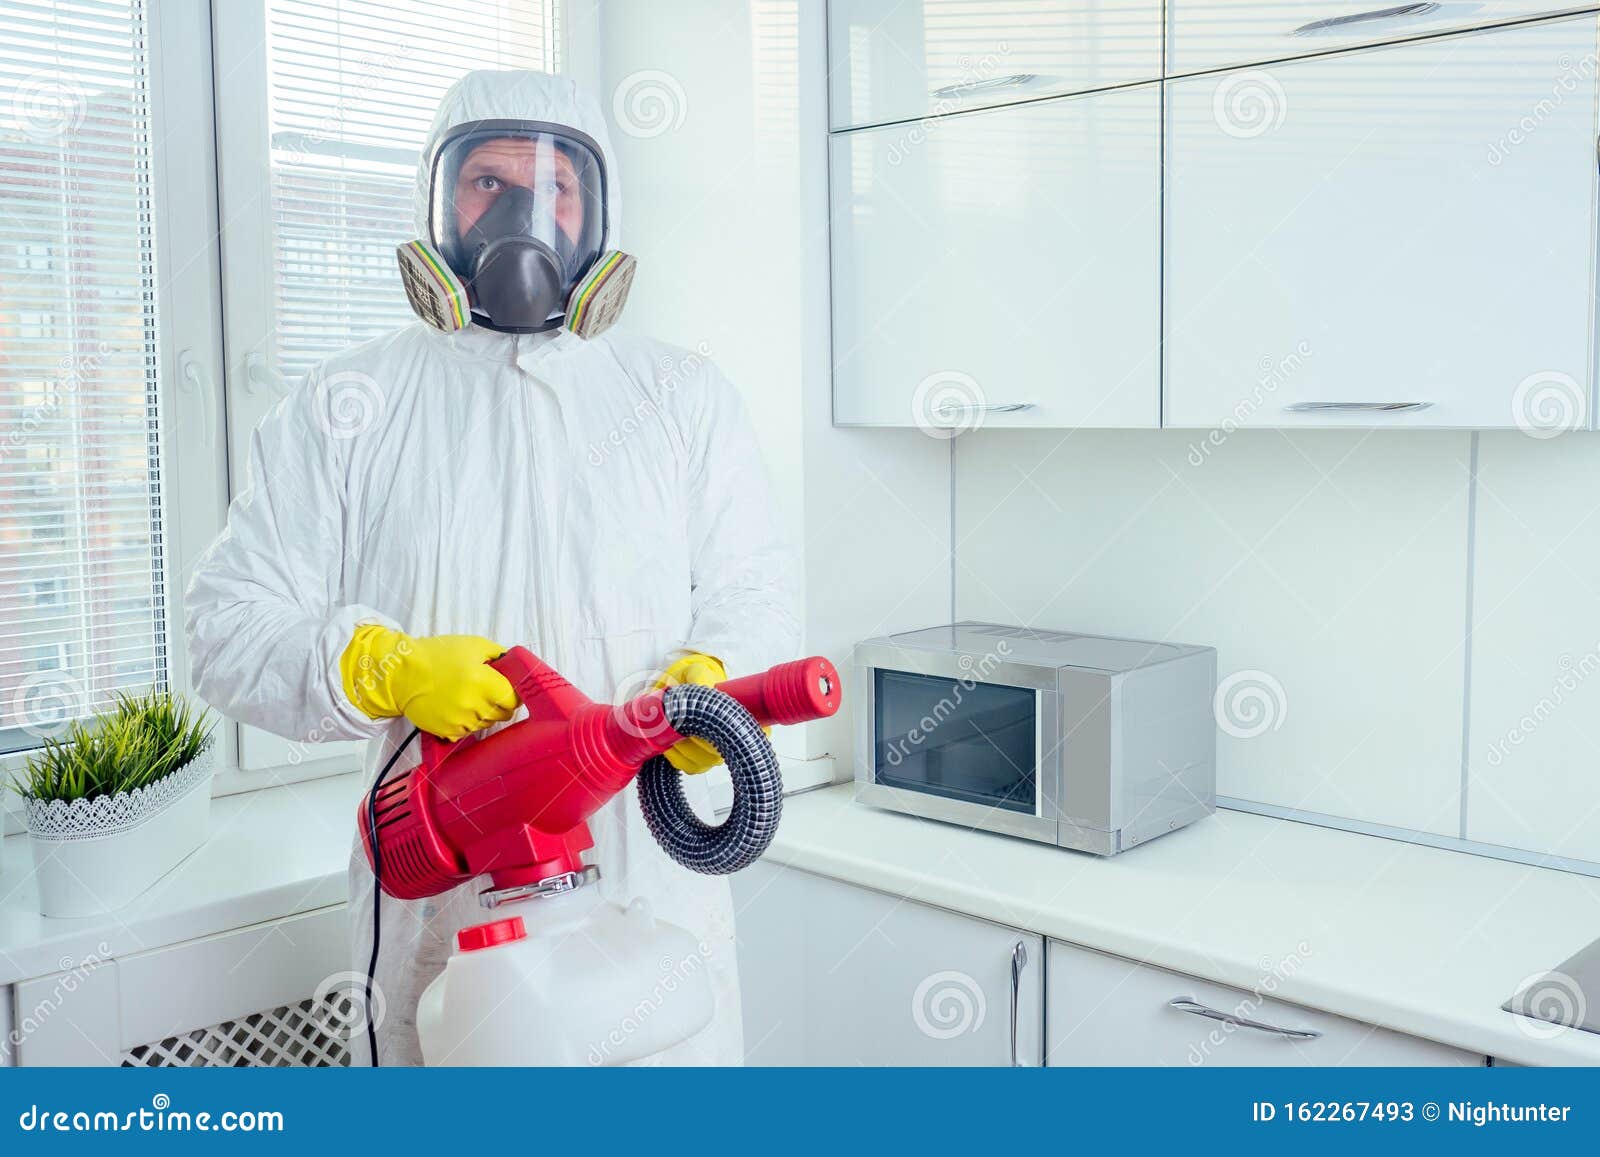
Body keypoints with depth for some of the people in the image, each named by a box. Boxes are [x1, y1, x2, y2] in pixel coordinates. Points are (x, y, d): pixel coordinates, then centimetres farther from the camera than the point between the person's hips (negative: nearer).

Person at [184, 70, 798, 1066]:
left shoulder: (685, 396, 9)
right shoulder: (349, 405, 6)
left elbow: (756, 595, 6)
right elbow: (229, 624, 2)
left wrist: (709, 676, -17)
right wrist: (387, 668, -16)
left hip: (651, 881, 1)